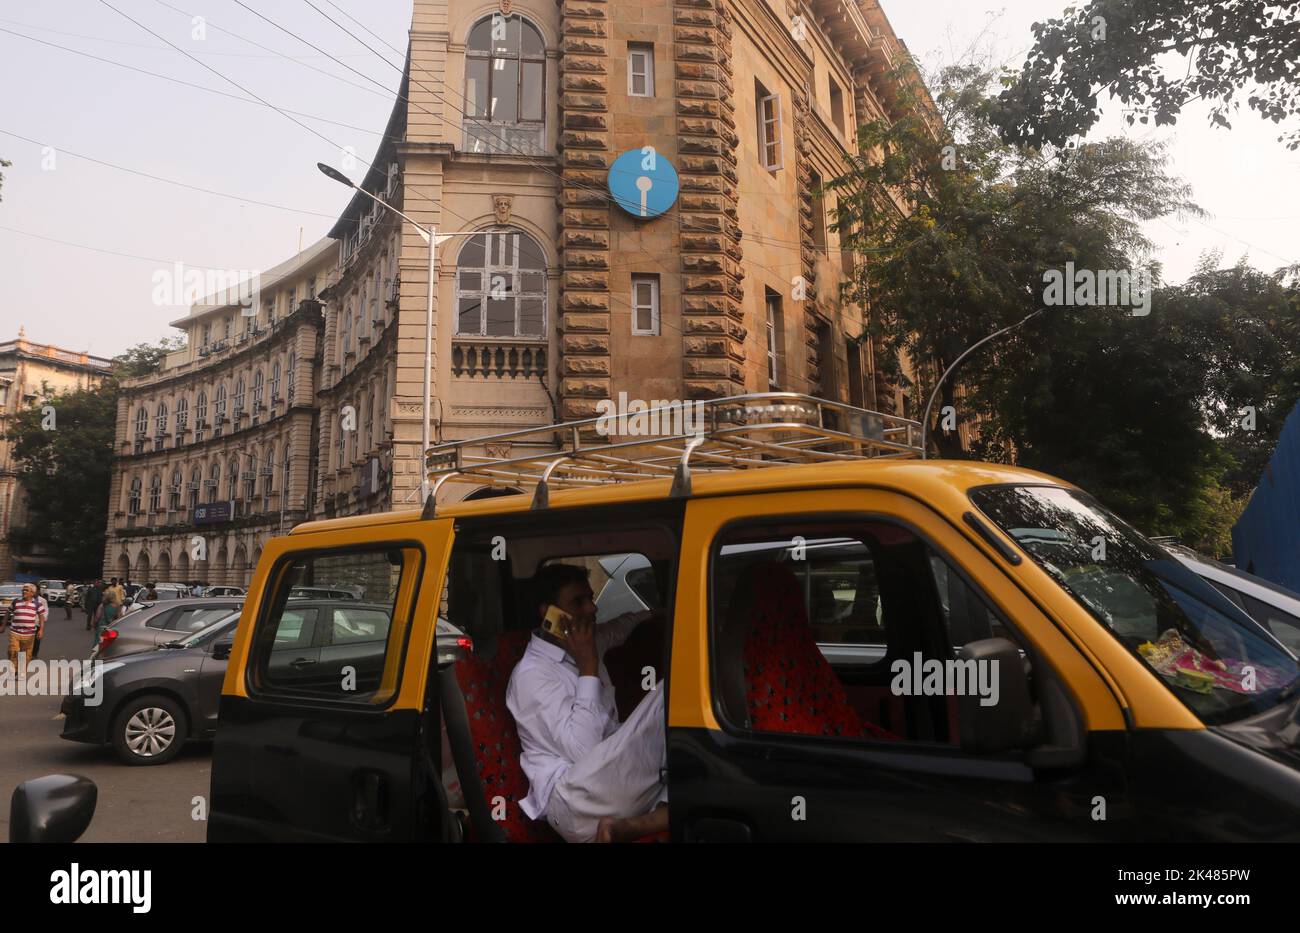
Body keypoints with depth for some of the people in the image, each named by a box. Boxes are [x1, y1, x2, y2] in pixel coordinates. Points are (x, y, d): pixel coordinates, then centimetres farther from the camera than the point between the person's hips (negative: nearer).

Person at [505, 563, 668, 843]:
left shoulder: (584, 651, 18)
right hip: (574, 802, -9)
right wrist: (588, 670, -13)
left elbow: (620, 627, 43)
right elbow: (583, 751, -18)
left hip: (616, 785, 9)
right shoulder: (532, 672, -8)